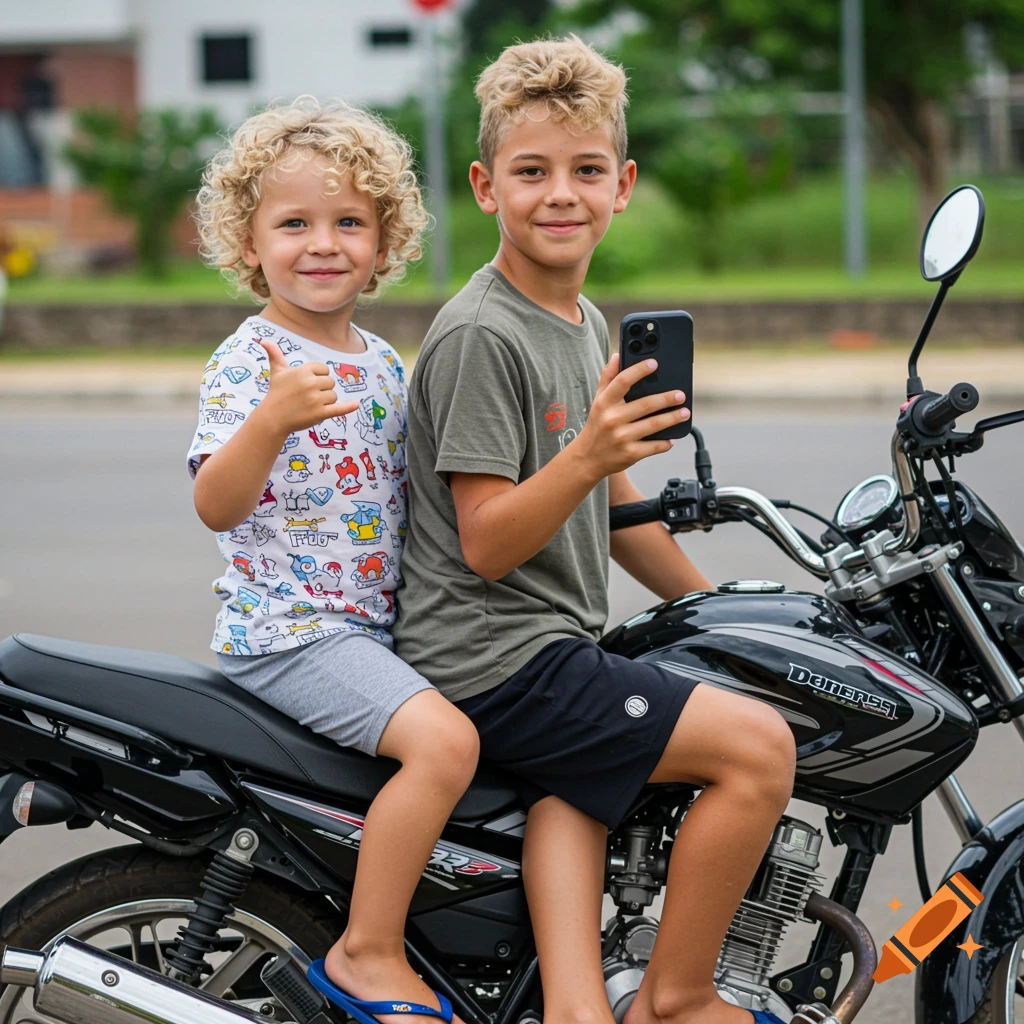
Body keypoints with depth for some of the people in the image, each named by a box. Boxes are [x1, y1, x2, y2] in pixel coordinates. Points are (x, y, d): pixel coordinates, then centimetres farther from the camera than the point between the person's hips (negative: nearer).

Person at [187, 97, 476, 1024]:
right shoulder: (249, 359, -11)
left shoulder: (383, 364, 12)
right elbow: (216, 506, -24)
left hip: (379, 623, 9)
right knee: (444, 739, -27)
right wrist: (271, 420, -39)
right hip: (286, 628, -8)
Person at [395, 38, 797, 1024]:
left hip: (555, 647, 9)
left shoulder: (586, 326, 16)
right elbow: (485, 544, -17)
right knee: (760, 746, -15)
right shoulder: (480, 336, -13)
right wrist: (583, 460, -32)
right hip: (489, 659, -9)